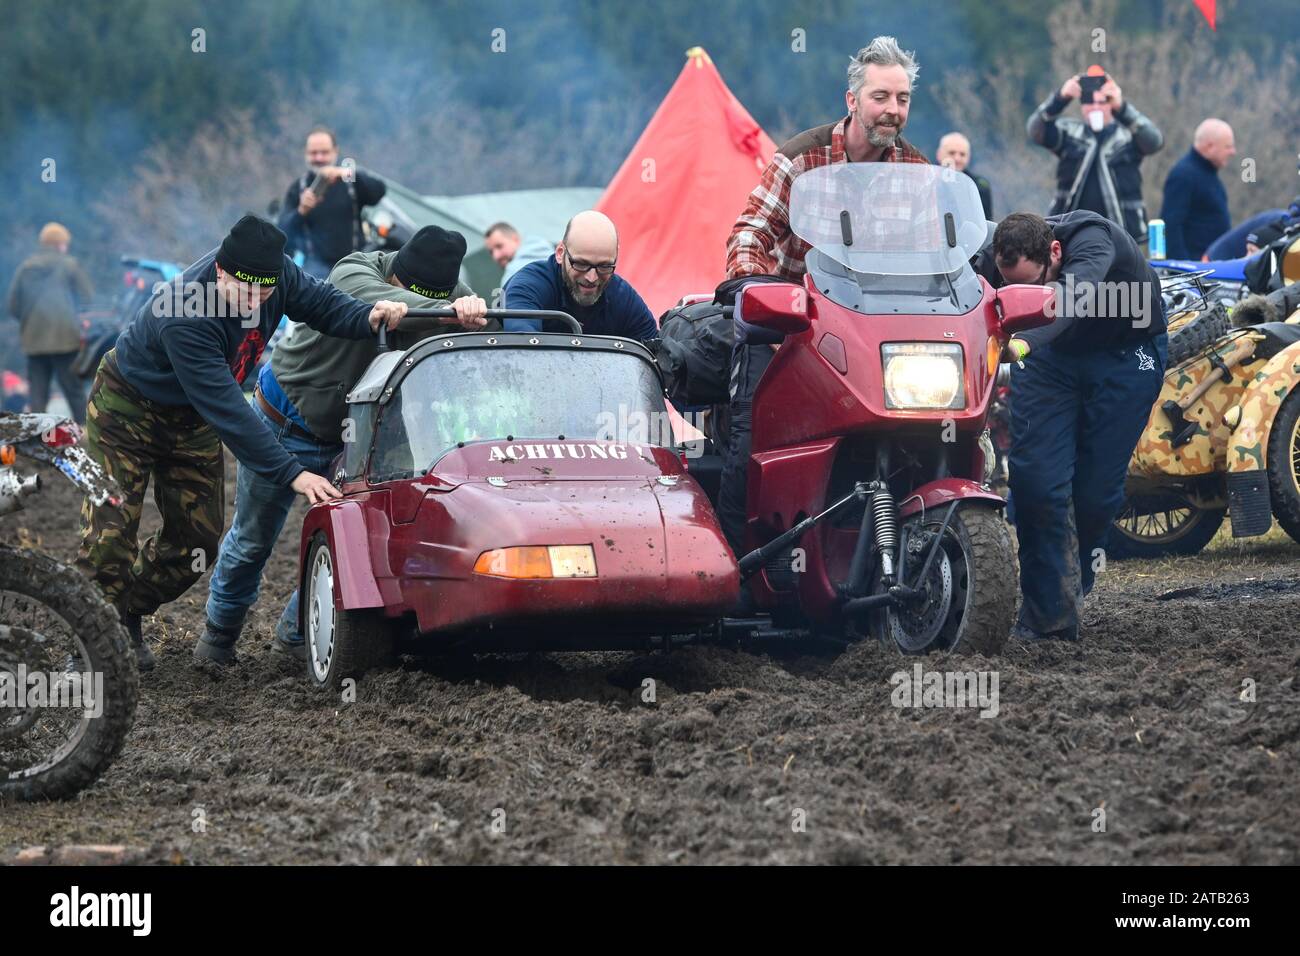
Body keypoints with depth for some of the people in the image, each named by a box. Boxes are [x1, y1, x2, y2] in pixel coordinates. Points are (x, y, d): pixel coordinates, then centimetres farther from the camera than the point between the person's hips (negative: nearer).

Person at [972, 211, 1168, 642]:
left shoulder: (1092, 240, -38)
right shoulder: (995, 258, -22)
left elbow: (1073, 296, -57)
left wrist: (1023, 343, -73)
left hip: (1127, 352, -3)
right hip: (1052, 353, 3)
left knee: (1097, 487, -5)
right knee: (1036, 480, -12)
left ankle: (1074, 583, 24)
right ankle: (1048, 616, -6)